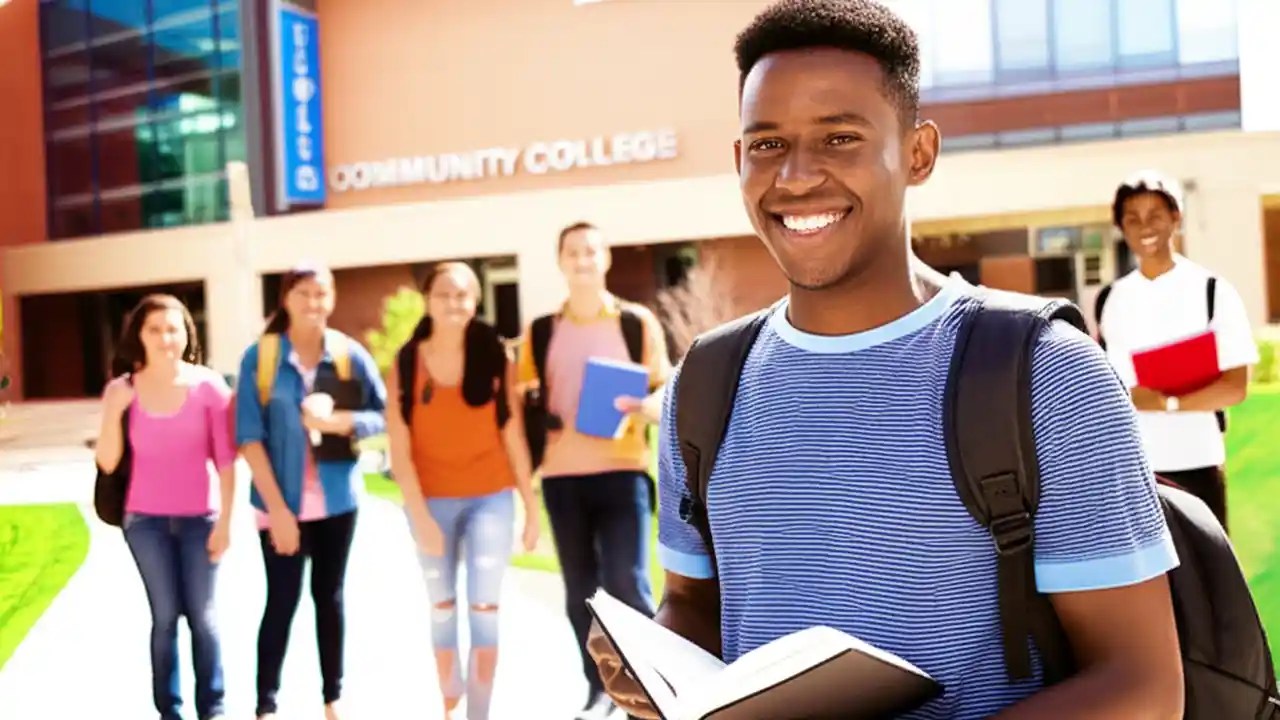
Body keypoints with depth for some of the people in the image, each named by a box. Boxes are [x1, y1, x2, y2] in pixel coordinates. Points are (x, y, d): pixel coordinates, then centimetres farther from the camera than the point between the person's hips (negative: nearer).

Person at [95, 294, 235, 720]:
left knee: (202, 616, 4)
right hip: (145, 520, 1)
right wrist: (113, 412, -16)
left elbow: (226, 461, -5)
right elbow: (107, 463, -3)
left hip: (199, 518, -1)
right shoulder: (123, 390, -3)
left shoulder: (208, 386, -7)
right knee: (165, 617, 3)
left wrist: (225, 521, -6)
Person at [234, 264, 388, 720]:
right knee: (282, 601, 2)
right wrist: (277, 508, -14)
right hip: (280, 502, -2)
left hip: (336, 499, 2)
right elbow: (250, 437, -10)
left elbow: (382, 415, -1)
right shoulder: (259, 356, -8)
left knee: (330, 597, 12)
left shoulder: (350, 354, -2)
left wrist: (338, 421, -21)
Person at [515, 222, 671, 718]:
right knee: (580, 592, 8)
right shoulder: (540, 332, 10)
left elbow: (668, 393, 2)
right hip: (561, 476, 3)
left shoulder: (638, 322, 3)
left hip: (622, 471, -3)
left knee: (627, 584, -9)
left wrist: (644, 407, -19)